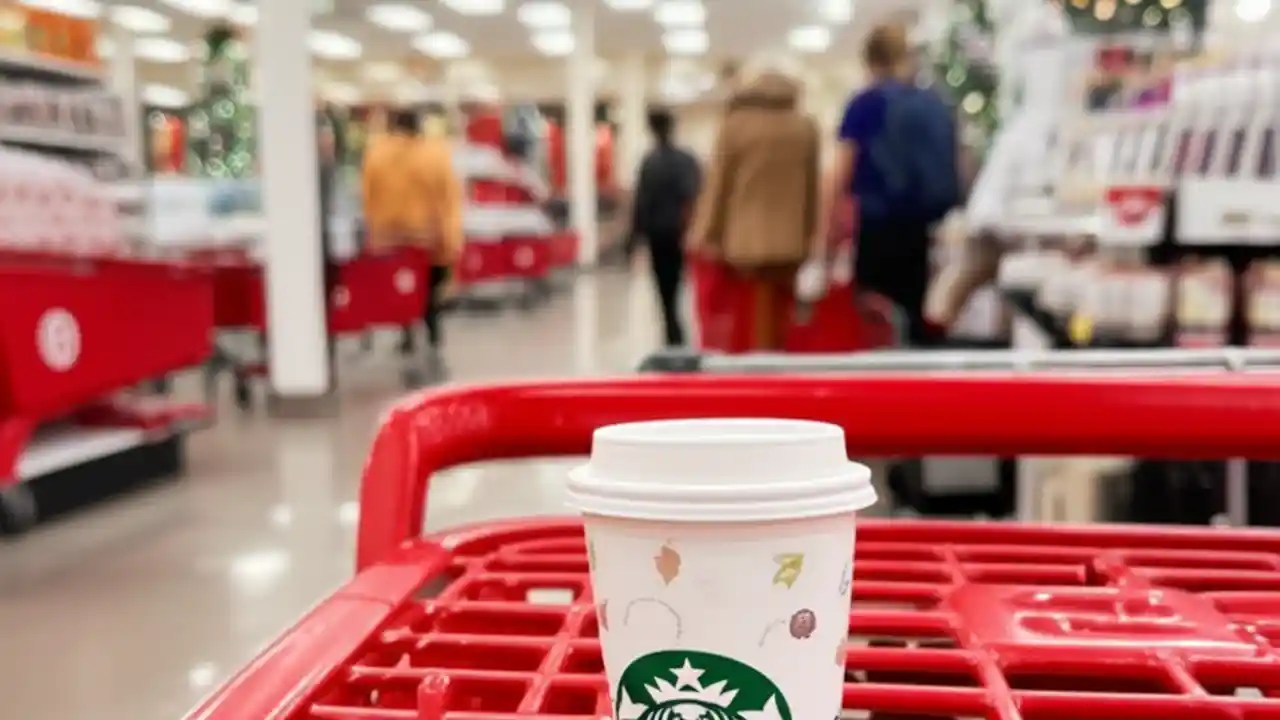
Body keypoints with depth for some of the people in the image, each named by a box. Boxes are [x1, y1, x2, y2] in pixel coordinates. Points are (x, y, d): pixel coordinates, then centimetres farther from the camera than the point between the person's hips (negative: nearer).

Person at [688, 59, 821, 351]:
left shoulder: (735, 124, -3)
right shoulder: (806, 127, 6)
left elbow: (718, 182, -2)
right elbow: (812, 186, 11)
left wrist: (708, 234, 3)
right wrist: (810, 234, 18)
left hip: (745, 235, -2)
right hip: (790, 237, 2)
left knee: (759, 309, 3)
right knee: (781, 310, 9)